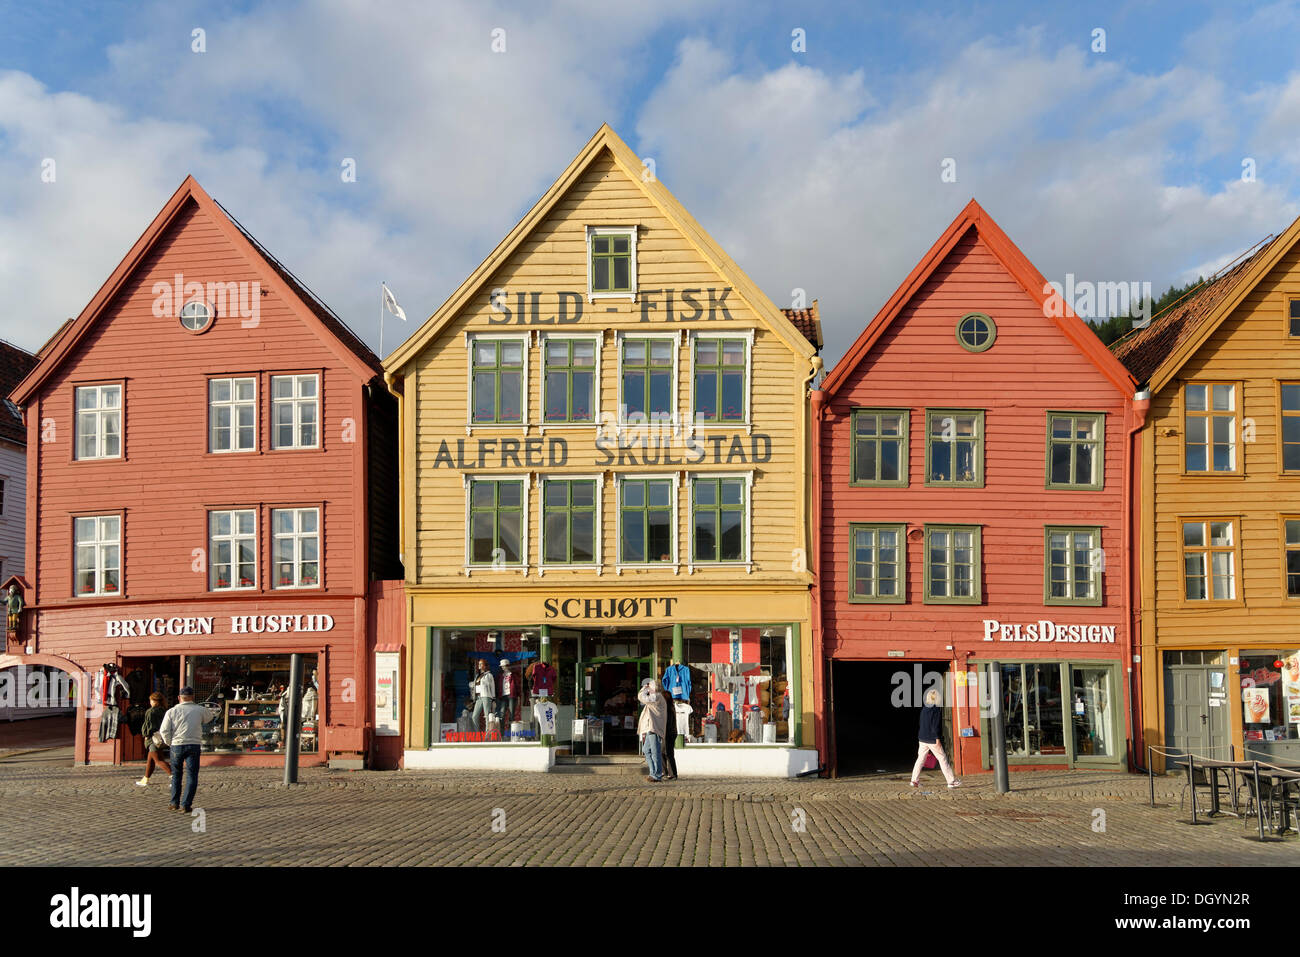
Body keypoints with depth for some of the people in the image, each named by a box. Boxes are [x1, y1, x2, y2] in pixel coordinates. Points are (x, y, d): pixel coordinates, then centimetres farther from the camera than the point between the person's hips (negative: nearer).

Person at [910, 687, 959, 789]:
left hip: (922, 738, 7)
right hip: (932, 739, -7)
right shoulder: (937, 709, -13)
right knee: (943, 759, 0)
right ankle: (951, 781, 3)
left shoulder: (924, 709, 10)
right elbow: (935, 726, -18)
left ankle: (914, 780, 10)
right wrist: (937, 739, -16)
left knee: (920, 759, 11)